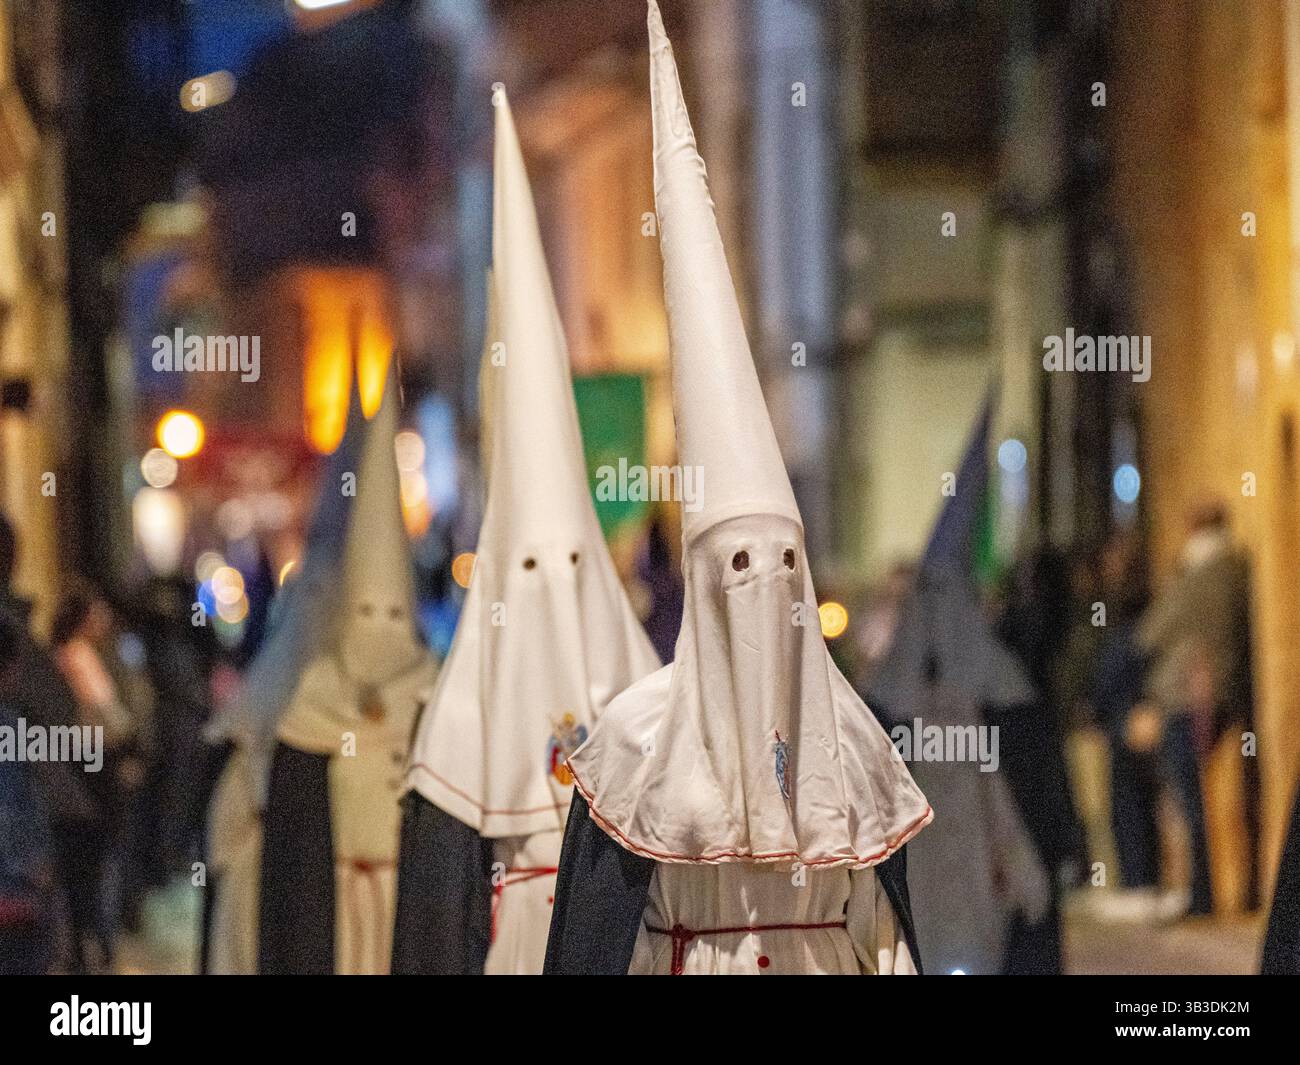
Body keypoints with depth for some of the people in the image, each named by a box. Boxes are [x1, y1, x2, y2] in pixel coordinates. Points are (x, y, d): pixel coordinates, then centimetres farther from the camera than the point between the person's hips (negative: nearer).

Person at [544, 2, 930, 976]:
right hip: (693, 965, -3)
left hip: (822, 965, 3)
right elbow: (600, 934, -3)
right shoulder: (643, 734, -4)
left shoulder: (847, 731, 6)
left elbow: (887, 929, 8)